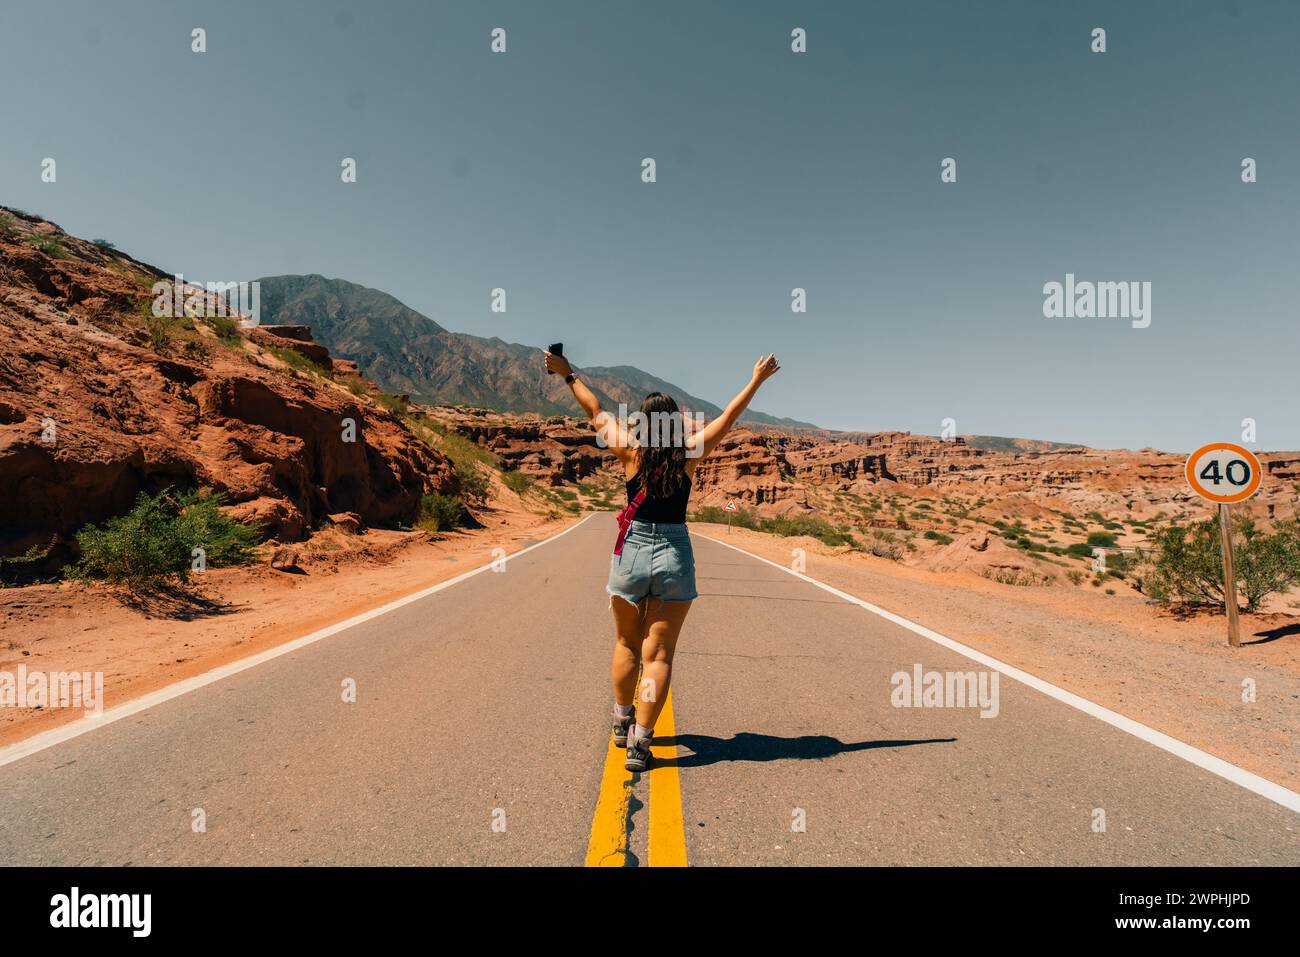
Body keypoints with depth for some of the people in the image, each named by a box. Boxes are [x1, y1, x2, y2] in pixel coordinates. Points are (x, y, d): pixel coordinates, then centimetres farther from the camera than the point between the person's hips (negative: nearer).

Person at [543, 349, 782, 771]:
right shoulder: (689, 454, -4)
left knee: (626, 645, 19)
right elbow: (728, 417, 7)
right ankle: (640, 742, 3)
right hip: (674, 556, -1)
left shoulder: (630, 451, -4)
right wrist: (756, 380, 19)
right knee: (658, 654, 4)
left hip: (632, 553, 1)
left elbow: (596, 411, 9)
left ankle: (623, 722, 35)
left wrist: (568, 374, 22)